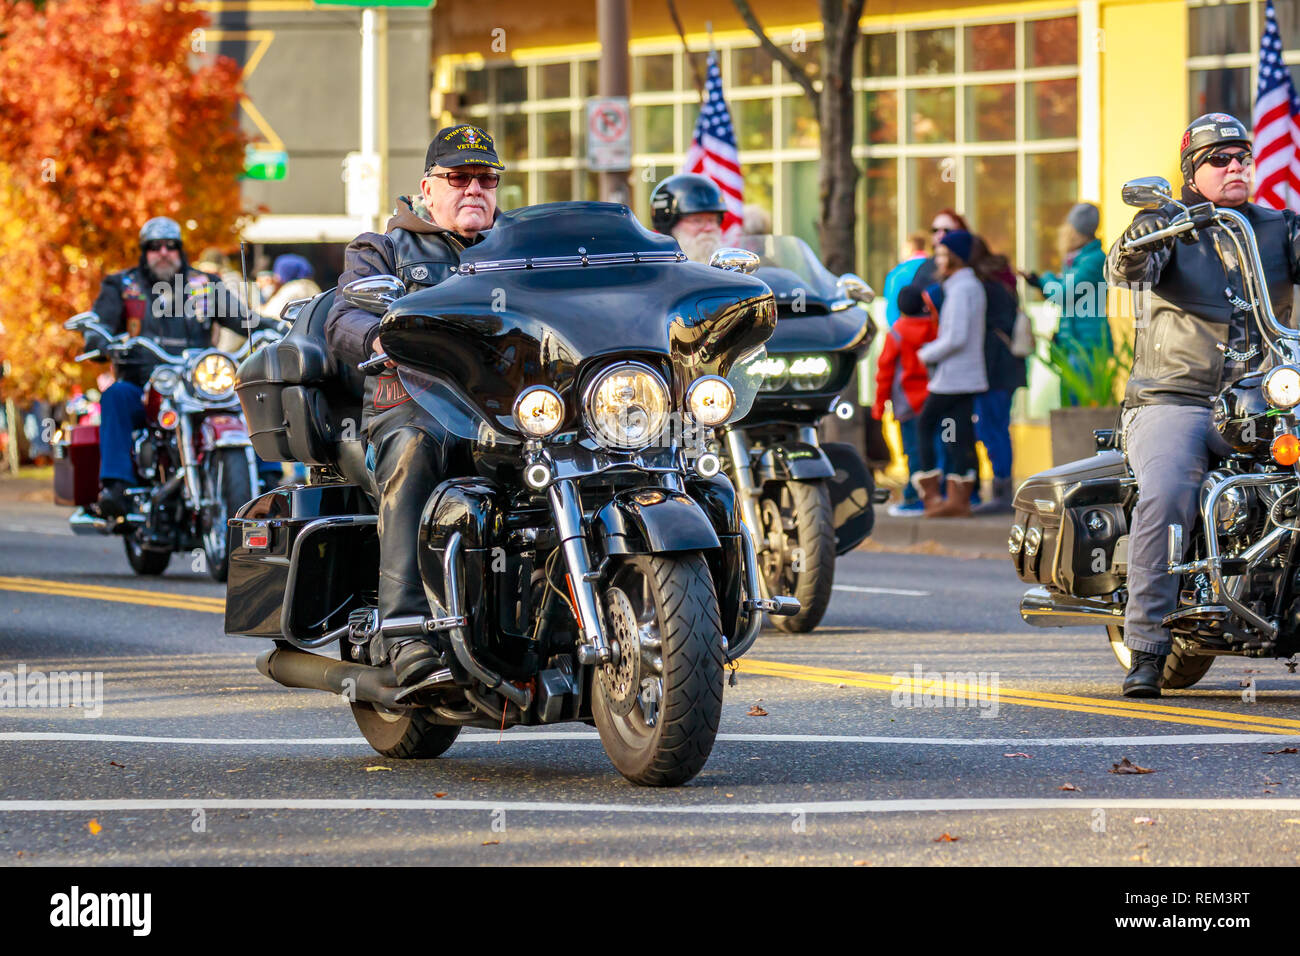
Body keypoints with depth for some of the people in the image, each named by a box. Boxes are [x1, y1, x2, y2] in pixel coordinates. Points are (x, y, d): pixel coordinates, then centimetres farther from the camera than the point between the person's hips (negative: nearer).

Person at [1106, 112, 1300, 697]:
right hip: (1173, 401, -3)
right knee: (1165, 496, -28)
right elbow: (1126, 268, -15)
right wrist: (1134, 248, -39)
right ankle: (1146, 651, -26)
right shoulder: (1169, 225, 5)